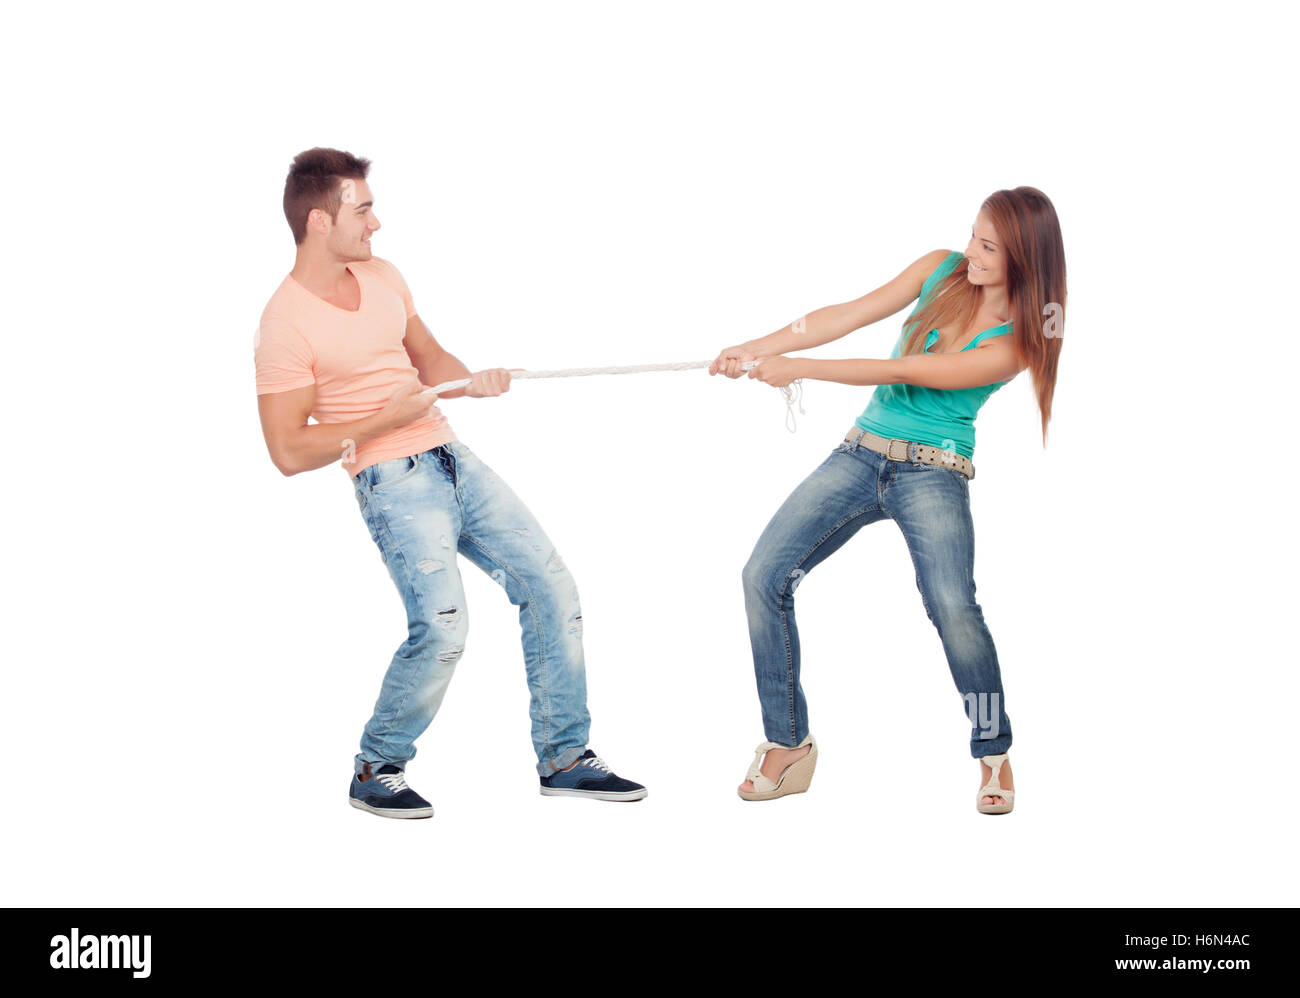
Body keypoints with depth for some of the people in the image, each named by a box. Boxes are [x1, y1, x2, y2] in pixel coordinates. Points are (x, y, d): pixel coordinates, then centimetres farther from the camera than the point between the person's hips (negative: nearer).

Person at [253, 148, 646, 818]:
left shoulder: (381, 276, 10)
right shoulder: (285, 325, -13)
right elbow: (289, 452, -15)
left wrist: (472, 381, -1)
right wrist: (387, 418, -16)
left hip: (452, 458, 8)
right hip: (392, 481, -8)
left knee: (550, 587, 4)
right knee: (441, 627, -22)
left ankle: (564, 758, 14)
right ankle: (375, 773, 2)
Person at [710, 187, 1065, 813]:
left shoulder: (1014, 343, -13)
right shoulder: (943, 269, 3)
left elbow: (902, 372, -18)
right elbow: (849, 316, 2)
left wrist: (798, 368, -18)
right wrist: (757, 348, -7)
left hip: (932, 473, -5)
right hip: (860, 454, 5)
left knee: (952, 605, -28)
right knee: (764, 575, -8)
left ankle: (994, 753, -4)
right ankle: (788, 746, 4)